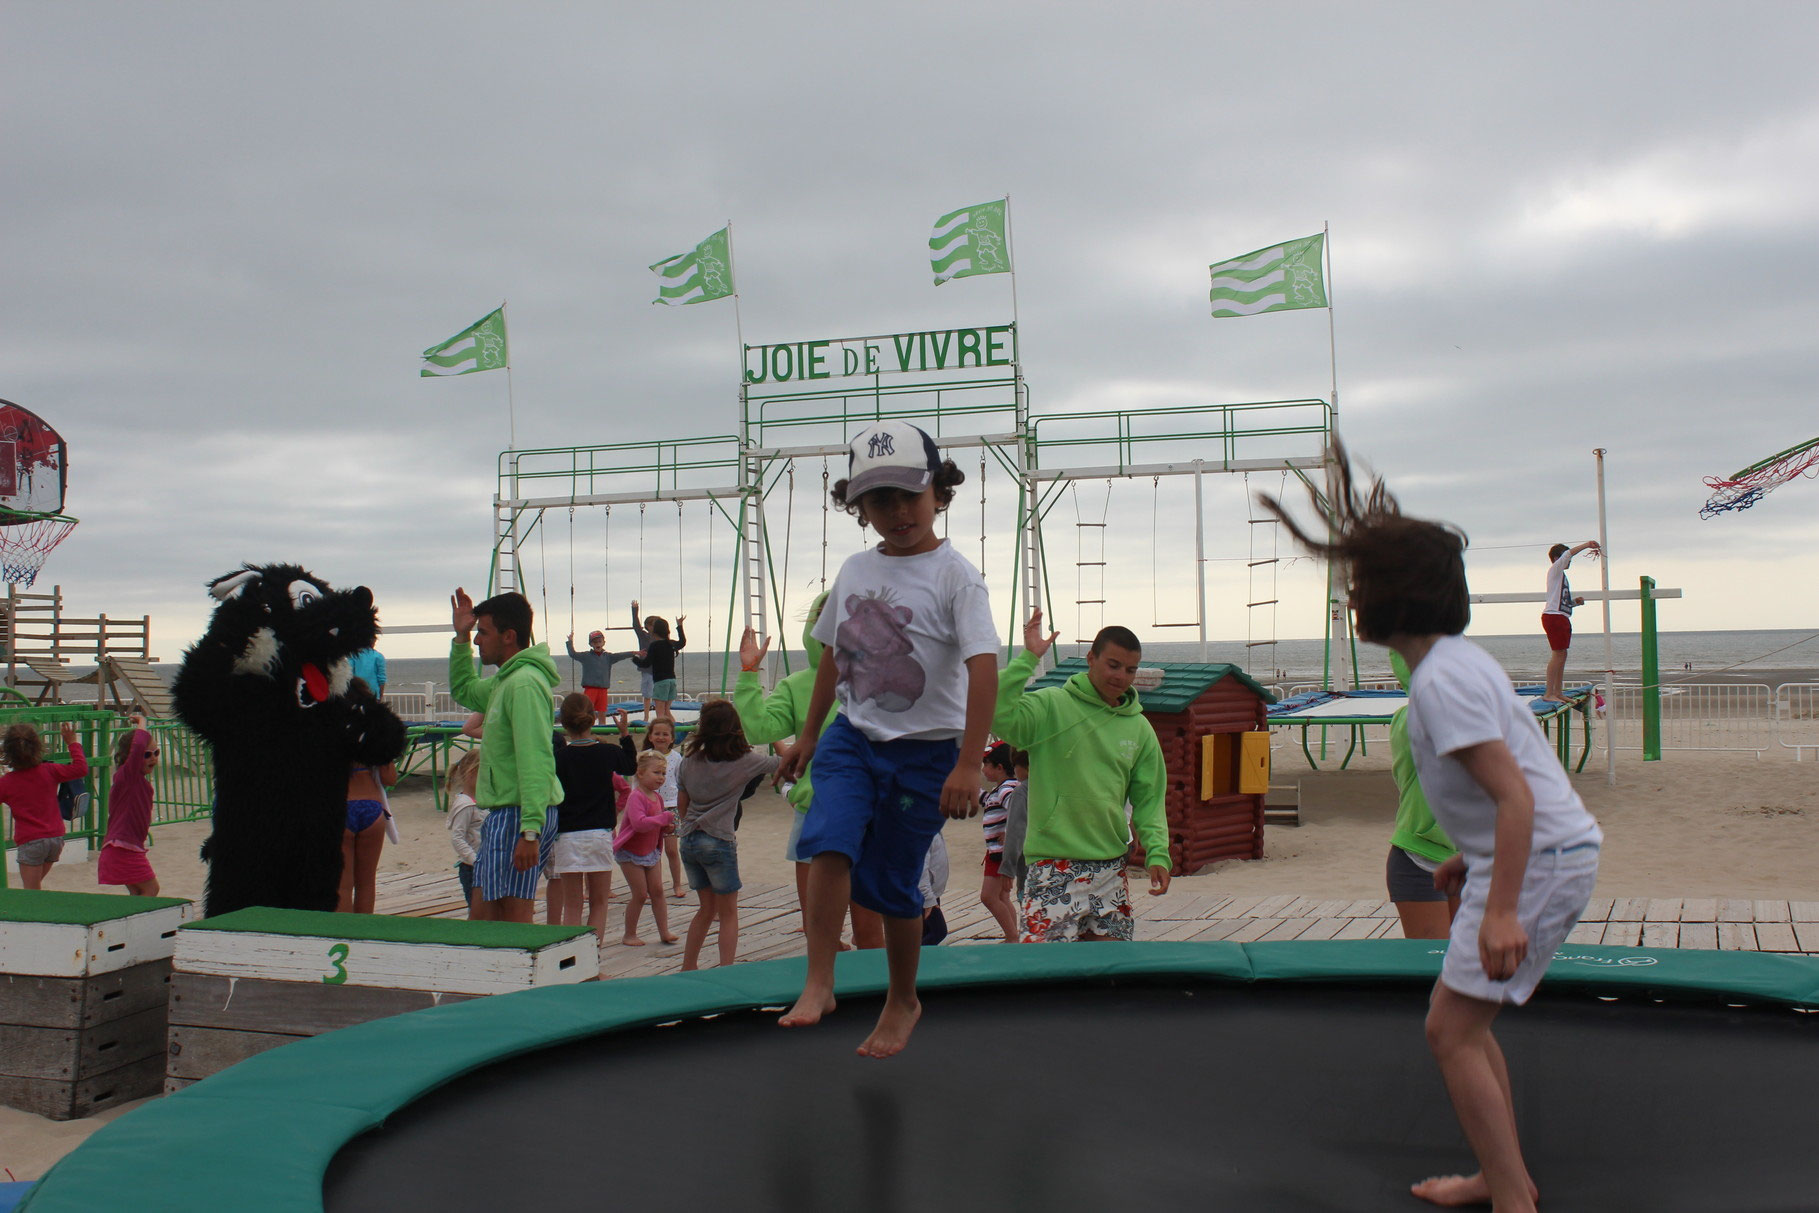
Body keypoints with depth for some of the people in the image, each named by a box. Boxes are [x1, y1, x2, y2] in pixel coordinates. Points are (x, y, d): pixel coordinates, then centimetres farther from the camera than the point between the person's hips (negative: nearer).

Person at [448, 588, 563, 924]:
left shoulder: (525, 683, -17)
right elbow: (463, 691, 37)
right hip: (502, 815, 10)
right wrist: (461, 638, 24)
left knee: (515, 923, -7)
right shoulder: (505, 680, 16)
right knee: (483, 920, 14)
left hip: (518, 818, -10)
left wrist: (530, 831, -29)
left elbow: (536, 761, -24)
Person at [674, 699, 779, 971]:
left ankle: (687, 968, 25)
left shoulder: (689, 761, 5)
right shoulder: (745, 761, -7)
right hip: (719, 841, -5)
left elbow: (681, 806, 12)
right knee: (728, 913, 7)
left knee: (707, 908, 20)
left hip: (689, 841, 5)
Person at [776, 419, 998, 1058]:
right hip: (853, 736, 4)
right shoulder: (855, 570, 6)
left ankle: (903, 1001, 27)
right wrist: (809, 734, 23)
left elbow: (983, 665, -20)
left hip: (923, 749, -4)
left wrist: (968, 765, -27)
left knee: (891, 883, 5)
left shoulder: (954, 574, -12)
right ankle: (818, 983, -16)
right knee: (829, 841, -22)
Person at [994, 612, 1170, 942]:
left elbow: (1149, 800, 12)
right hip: (1053, 865, -5)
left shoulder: (1139, 729, 10)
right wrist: (1027, 660, -21)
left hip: (1112, 868, 5)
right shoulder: (1051, 705, -5)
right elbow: (997, 715, -22)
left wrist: (1157, 853, -2)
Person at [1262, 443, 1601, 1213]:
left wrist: (1501, 911, -28)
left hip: (1540, 859, -10)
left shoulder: (1442, 679, -20)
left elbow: (1515, 795, -26)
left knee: (1451, 1031, -6)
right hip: (1553, 852, 10)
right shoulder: (1457, 659, 12)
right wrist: (1471, 859, 24)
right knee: (1463, 1020, 17)